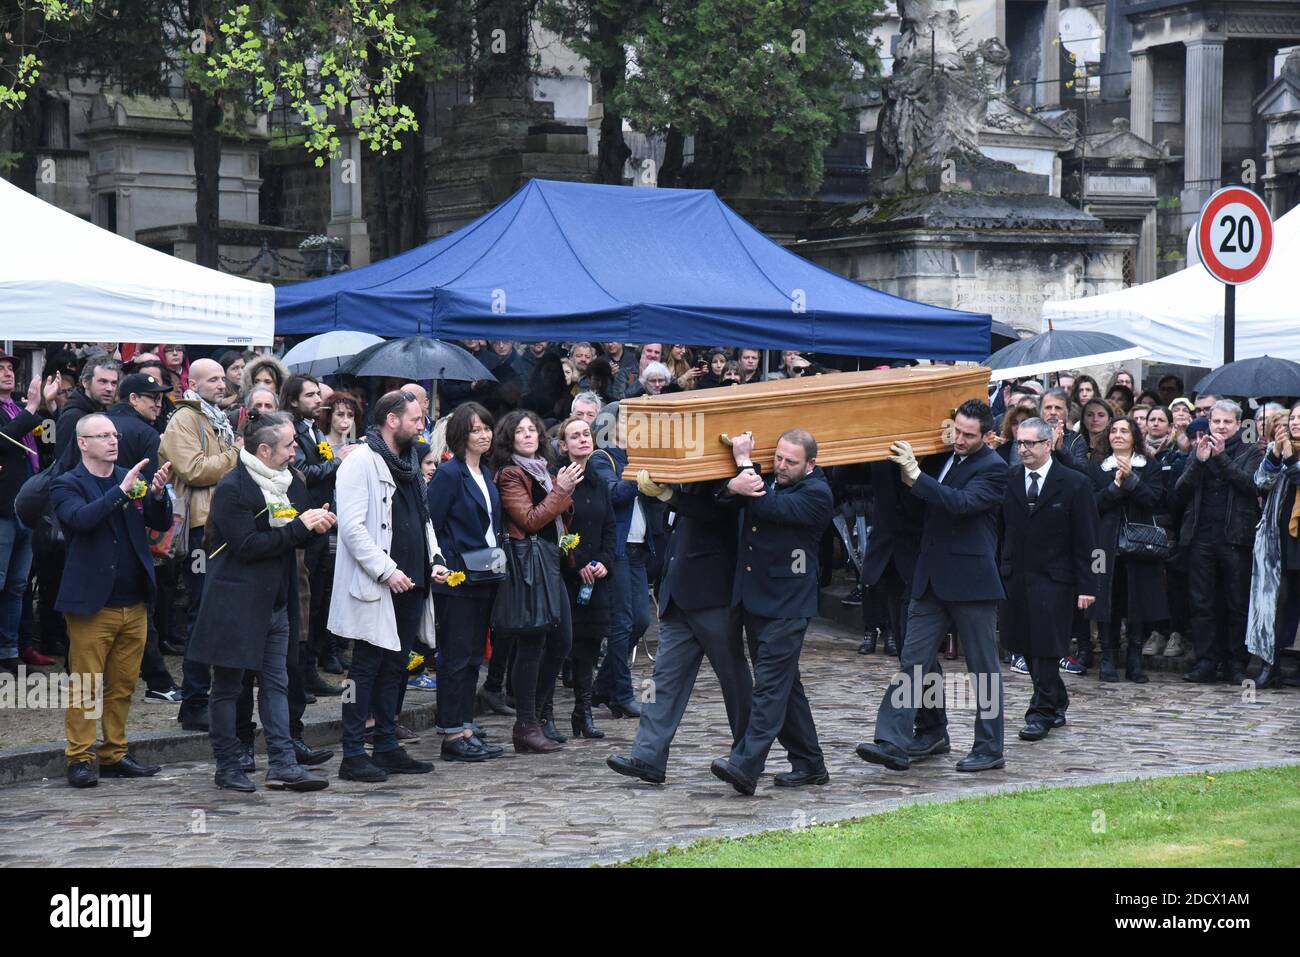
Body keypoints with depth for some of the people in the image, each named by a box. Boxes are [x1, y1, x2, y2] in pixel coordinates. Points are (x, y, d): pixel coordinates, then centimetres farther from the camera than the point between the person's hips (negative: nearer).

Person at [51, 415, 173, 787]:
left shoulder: (131, 479, 11)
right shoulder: (66, 485, -2)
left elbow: (161, 524, 6)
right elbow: (81, 518, -21)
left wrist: (158, 494, -13)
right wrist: (121, 491, -27)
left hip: (134, 603, 5)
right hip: (92, 603, -5)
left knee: (123, 686, 9)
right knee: (85, 686, -3)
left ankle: (114, 754, 17)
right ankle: (80, 759, 2)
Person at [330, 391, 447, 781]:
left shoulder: (408, 466, 18)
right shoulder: (361, 462, -10)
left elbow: (422, 519, 27)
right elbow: (352, 526, -17)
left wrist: (434, 559, 10)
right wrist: (386, 570, -21)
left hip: (410, 585, 8)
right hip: (374, 588, -8)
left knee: (394, 668, 13)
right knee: (367, 668, -5)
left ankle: (387, 747, 20)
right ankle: (353, 755, -1)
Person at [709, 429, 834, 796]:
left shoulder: (816, 494, -9)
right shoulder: (767, 478, 13)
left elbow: (770, 507, -21)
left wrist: (745, 461, -16)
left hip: (787, 604, -8)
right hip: (754, 599, 8)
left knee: (770, 684, -13)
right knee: (784, 683, 12)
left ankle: (745, 765, -20)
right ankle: (809, 763, 20)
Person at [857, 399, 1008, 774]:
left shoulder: (993, 469, -10)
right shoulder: (945, 457, 11)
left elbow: (961, 502, -26)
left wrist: (915, 475, -30)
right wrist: (907, 468, 4)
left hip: (971, 581, -7)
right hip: (932, 580, 7)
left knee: (984, 668, 4)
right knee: (912, 662, 0)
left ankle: (990, 749, 13)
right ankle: (894, 743, -2)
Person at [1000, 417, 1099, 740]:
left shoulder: (1075, 484, -3)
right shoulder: (1007, 480, 6)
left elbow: (1086, 540, -3)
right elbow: (999, 530, 10)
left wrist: (1086, 585, -8)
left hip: (1054, 578, -4)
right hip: (1015, 577, 4)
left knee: (1046, 648, -6)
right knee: (1026, 646, 7)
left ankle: (1041, 713, 2)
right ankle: (1056, 706, 22)